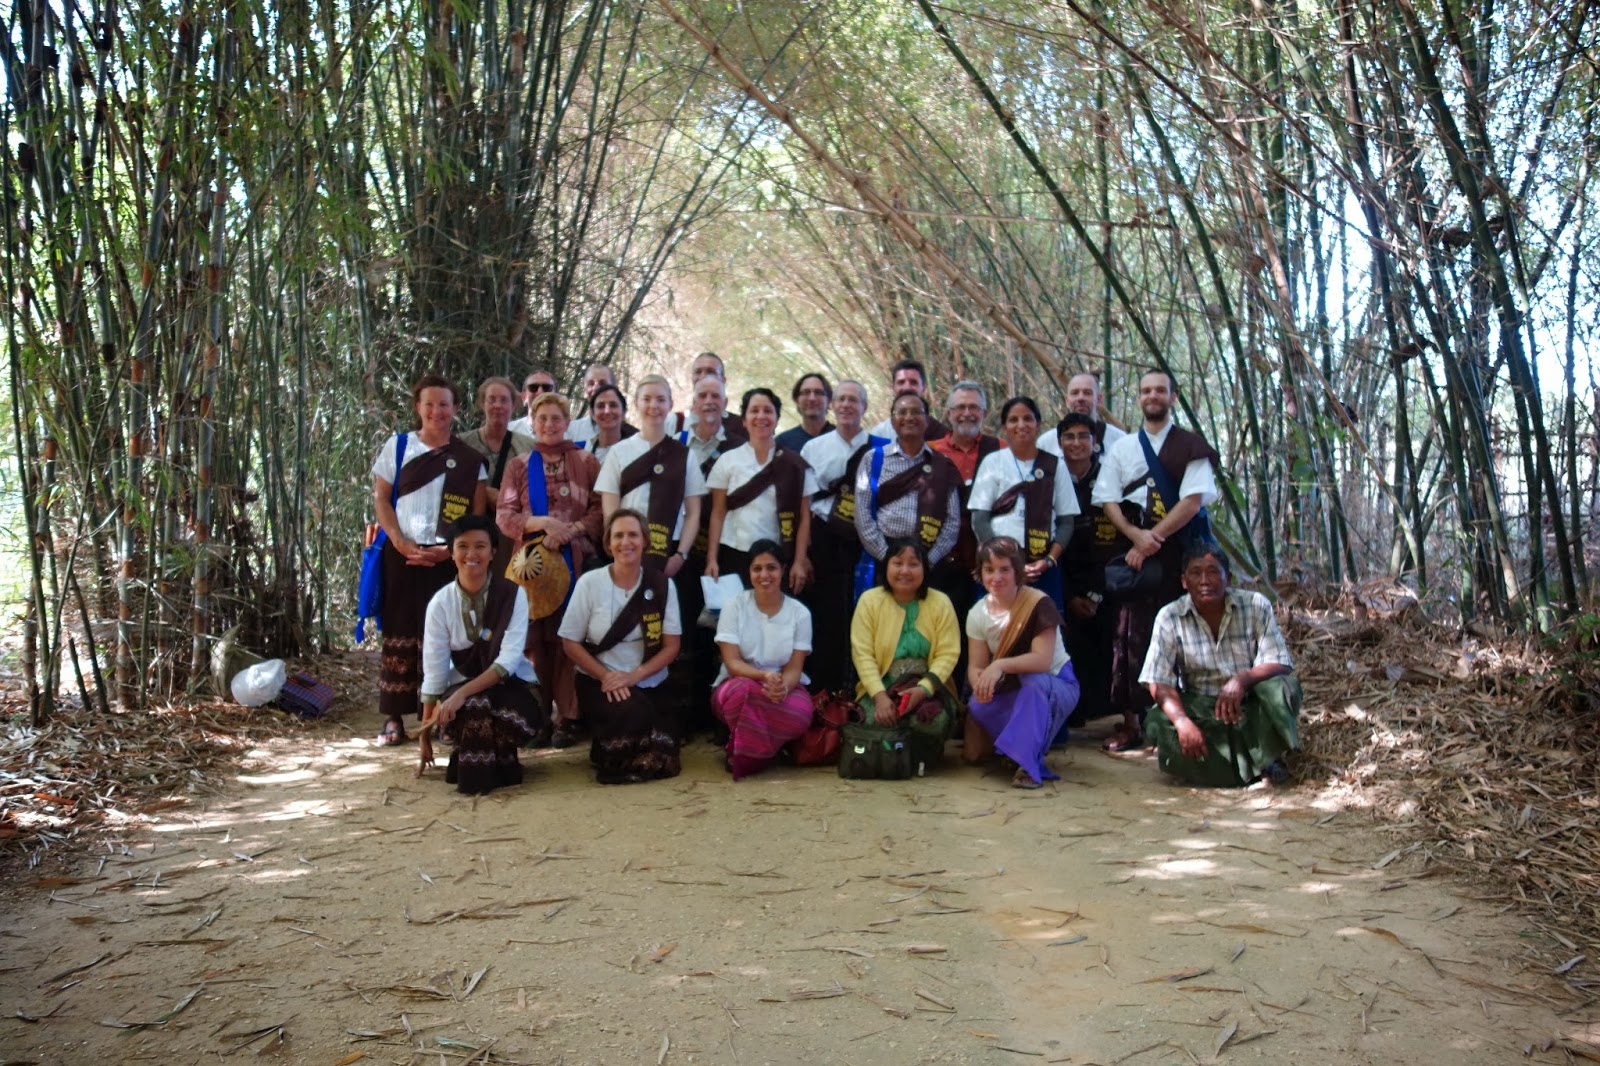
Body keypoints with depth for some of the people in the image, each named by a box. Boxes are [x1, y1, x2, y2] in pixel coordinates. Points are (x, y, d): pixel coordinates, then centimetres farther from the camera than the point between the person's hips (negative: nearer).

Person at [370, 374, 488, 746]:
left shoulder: (469, 459, 8)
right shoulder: (397, 446, 9)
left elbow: (478, 513, 4)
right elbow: (380, 497, 4)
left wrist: (451, 548, -10)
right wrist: (401, 543, -8)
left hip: (449, 557, 0)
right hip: (402, 554, 0)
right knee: (399, 632, -1)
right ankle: (394, 718, 3)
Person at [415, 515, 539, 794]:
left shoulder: (512, 595, -11)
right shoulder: (441, 602, -7)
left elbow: (509, 659, -21)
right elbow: (434, 671, -7)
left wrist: (463, 693, -33)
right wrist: (425, 734, -6)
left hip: (511, 686, 0)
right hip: (463, 689, 0)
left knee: (511, 720, -34)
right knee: (475, 706, -35)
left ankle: (501, 759, 3)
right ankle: (474, 769, -4)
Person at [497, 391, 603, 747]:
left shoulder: (586, 462, 11)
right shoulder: (519, 466, 15)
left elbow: (600, 508, 4)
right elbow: (504, 515, 6)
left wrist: (571, 529, -12)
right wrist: (541, 523, -11)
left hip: (574, 560, -1)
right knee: (535, 637, -3)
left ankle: (568, 716, -4)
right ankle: (537, 714, 4)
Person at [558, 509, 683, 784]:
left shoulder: (662, 585, -3)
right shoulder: (590, 583, -6)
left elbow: (671, 646, -1)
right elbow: (571, 642, -2)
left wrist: (634, 676, -16)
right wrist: (606, 675, -16)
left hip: (649, 685, 2)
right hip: (599, 683, -2)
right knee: (629, 711, -35)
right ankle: (611, 758, -1)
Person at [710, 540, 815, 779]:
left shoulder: (799, 613, -2)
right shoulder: (734, 606, -5)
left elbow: (794, 668, -6)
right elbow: (732, 663, -11)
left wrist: (782, 686, -30)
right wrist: (764, 676, -31)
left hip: (784, 688, 1)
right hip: (739, 684, -1)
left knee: (800, 713, -34)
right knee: (743, 690, -39)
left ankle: (744, 756, -8)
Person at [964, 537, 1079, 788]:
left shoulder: (1038, 604, -20)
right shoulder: (978, 613, -4)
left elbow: (1042, 660, -29)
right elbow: (975, 666, -7)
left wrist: (1000, 666, -44)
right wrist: (980, 683, -31)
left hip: (1053, 686, -5)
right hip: (1010, 692, 5)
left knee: (1032, 681, -37)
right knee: (976, 708, -19)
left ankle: (1029, 763, -28)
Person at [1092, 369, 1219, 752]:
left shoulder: (1191, 446, 4)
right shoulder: (1121, 448, 13)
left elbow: (1193, 500, -6)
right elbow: (1108, 500, 6)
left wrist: (1154, 538, -12)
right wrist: (1137, 535, -10)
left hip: (1177, 550, -2)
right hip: (1132, 549, 2)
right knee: (1130, 633, -2)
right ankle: (1130, 721, 3)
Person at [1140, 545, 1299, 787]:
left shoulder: (1256, 606, -6)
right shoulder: (1169, 618, -6)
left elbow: (1281, 665, -11)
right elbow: (1159, 684, -10)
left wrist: (1242, 679, -32)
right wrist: (1182, 721, -30)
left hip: (1250, 705, 0)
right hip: (1200, 709, 0)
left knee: (1283, 686, -30)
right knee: (1158, 723, -29)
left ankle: (1266, 759, -9)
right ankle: (1247, 769, -24)